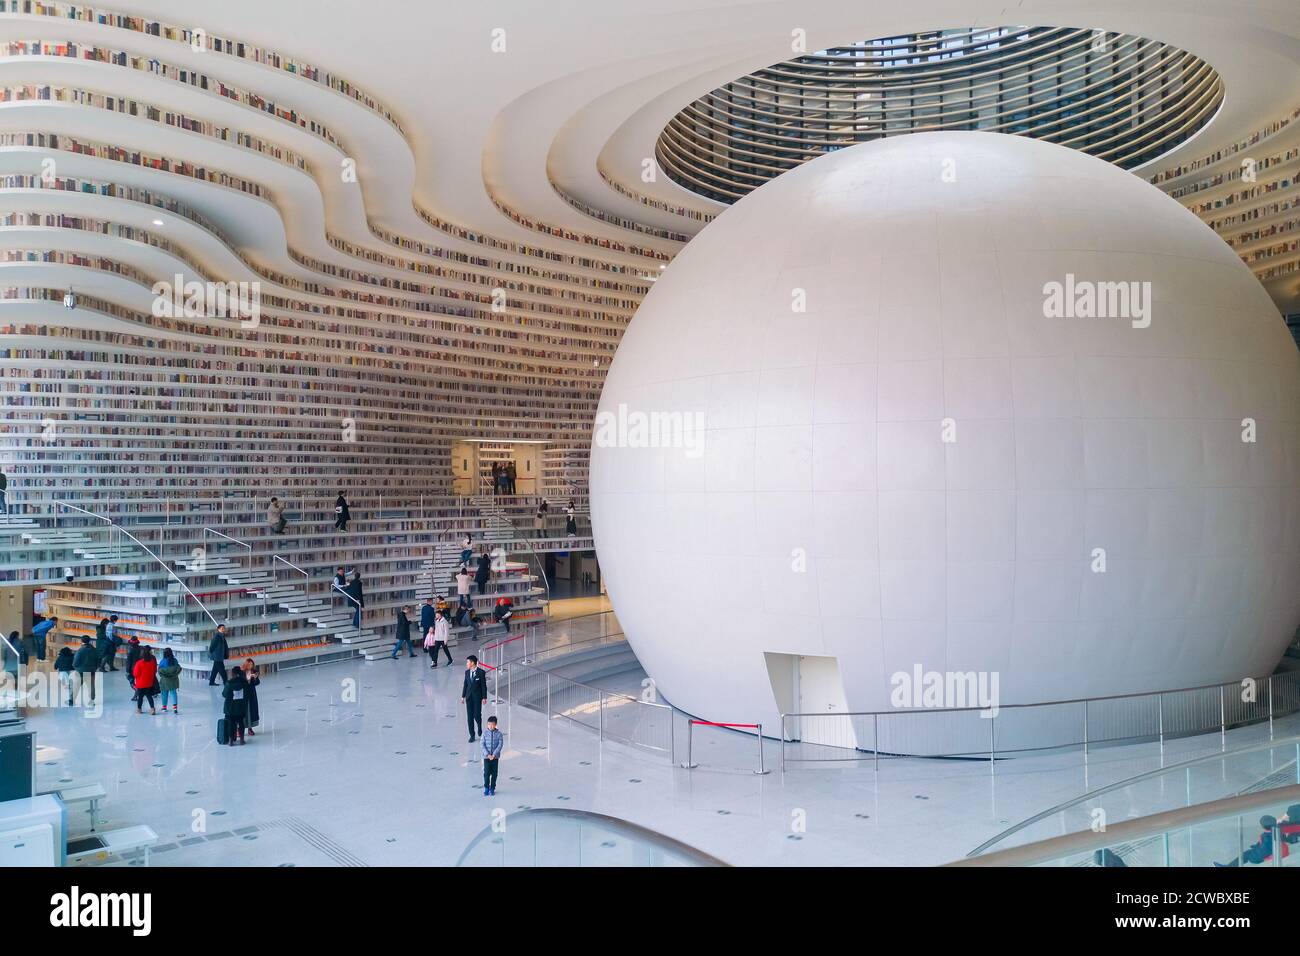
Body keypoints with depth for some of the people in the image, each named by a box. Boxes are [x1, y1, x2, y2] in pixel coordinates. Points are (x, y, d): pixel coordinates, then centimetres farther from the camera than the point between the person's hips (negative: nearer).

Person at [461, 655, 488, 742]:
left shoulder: (481, 672, -9)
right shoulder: (467, 672, 5)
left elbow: (484, 685, -7)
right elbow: (465, 685, 10)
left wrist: (484, 697, -9)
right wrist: (463, 696, 9)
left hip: (477, 697, -4)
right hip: (469, 697, 4)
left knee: (477, 715, -4)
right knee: (469, 717, 3)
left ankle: (479, 728, 27)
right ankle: (472, 735, 12)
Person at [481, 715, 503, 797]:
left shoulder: (499, 734, -5)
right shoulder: (485, 733, -4)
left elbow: (500, 745, -9)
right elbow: (483, 745, -6)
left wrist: (494, 755, -16)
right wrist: (487, 754, -15)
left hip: (495, 757, 0)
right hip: (486, 756, 0)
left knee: (494, 773, 7)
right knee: (486, 773, -2)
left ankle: (492, 788, 20)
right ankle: (486, 788, 14)